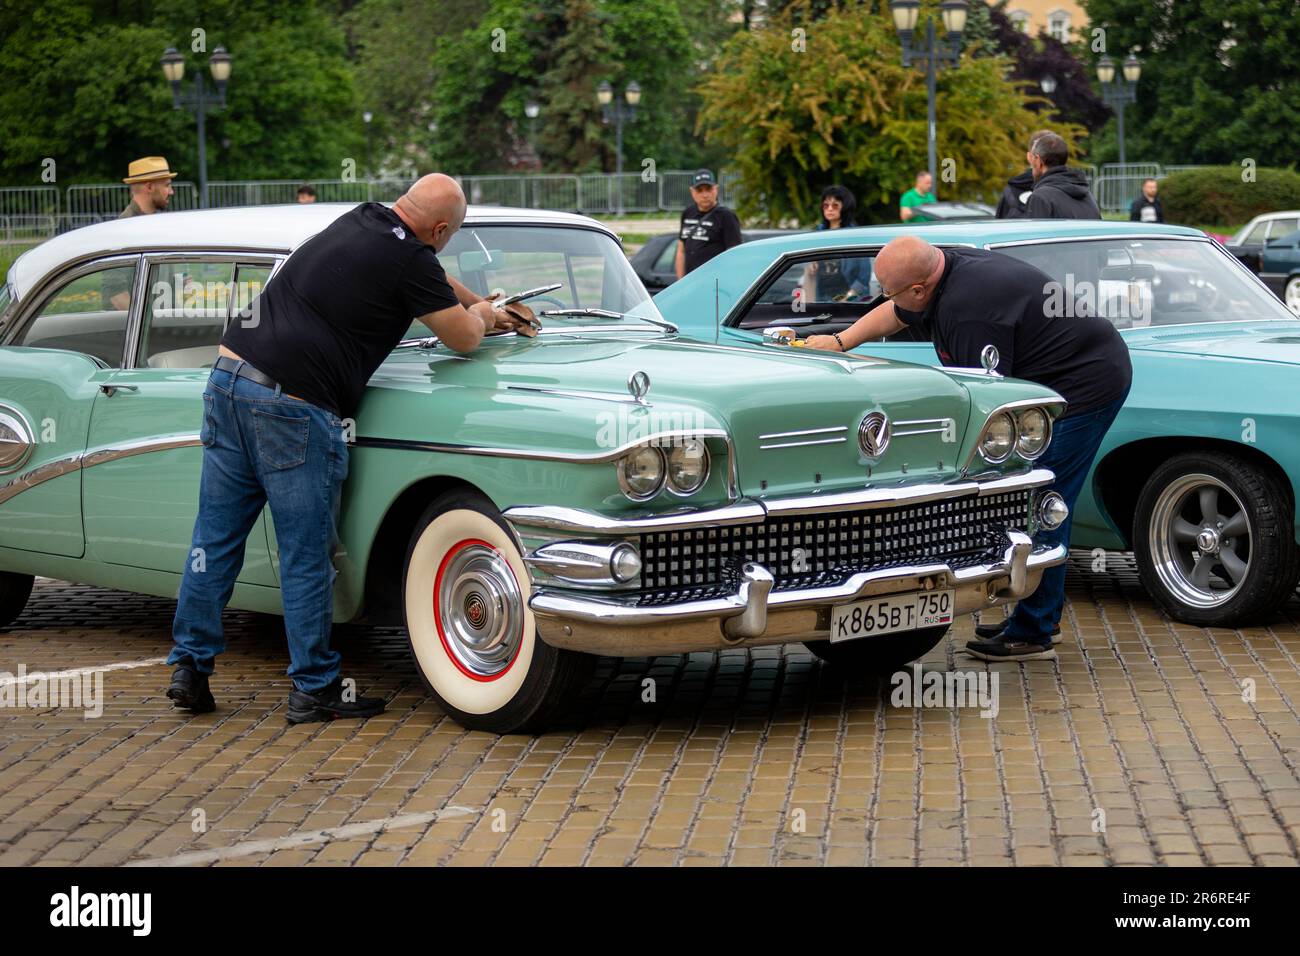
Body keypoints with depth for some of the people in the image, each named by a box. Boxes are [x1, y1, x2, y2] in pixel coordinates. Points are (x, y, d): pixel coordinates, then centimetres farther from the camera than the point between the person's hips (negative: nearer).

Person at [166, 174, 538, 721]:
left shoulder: (360, 220, 17)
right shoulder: (410, 259, -8)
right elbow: (464, 338, 2)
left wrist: (483, 306, 43)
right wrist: (481, 315, 23)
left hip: (228, 373, 8)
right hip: (290, 405, -8)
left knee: (215, 538, 12)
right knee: (306, 556, 3)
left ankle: (190, 668, 17)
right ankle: (314, 689, 11)